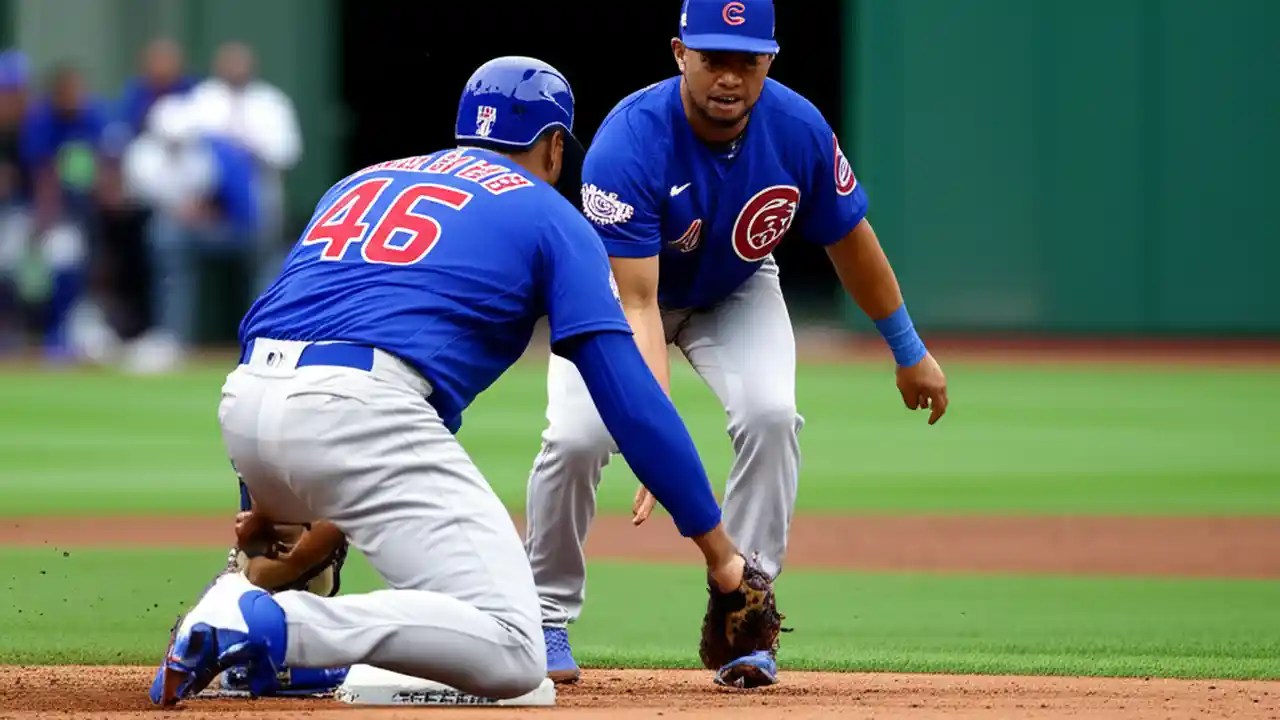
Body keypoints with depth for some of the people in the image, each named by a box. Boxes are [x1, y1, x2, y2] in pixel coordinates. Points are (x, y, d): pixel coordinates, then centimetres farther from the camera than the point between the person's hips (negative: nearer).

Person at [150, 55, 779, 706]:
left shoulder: (361, 183, 32)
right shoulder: (552, 218, 16)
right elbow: (630, 398, 7)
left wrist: (270, 500, 41)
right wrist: (721, 555, 8)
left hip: (241, 406, 7)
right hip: (359, 413, -7)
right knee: (511, 653, -12)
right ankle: (270, 625, -26)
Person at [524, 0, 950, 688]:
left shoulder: (799, 130, -25)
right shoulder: (629, 143, -37)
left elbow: (849, 241, -5)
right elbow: (636, 305, -41)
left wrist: (909, 351, 5)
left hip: (735, 293, 2)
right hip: (619, 287, -2)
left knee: (770, 416, -24)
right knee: (577, 436, -23)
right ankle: (547, 619, 0)